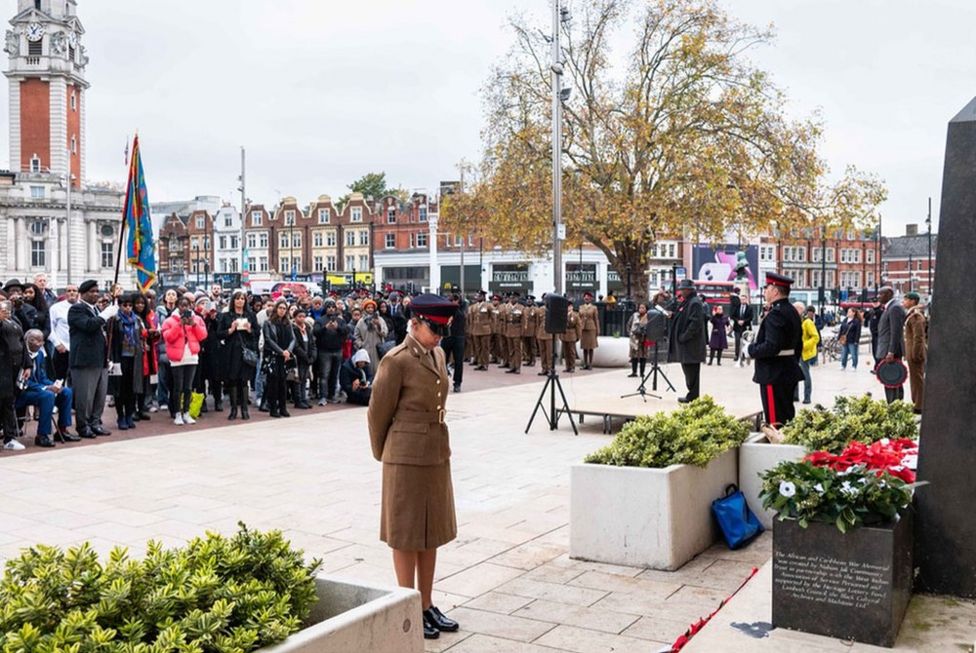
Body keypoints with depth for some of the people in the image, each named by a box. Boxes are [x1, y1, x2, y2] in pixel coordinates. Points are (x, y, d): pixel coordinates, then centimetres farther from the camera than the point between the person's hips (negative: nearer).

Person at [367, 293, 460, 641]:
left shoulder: (438, 355, 8)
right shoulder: (396, 360, -16)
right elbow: (378, 413, -9)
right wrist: (383, 455, 4)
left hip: (437, 453, 8)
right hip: (407, 456, -8)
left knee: (432, 532, 14)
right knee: (407, 534, 4)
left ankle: (427, 606, 26)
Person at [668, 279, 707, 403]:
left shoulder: (695, 303, -15)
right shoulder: (686, 302, 16)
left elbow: (695, 323, -22)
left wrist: (683, 337, -20)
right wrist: (673, 315, 6)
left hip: (691, 345, -10)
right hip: (686, 344, 10)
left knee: (691, 370, -4)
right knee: (689, 370, 14)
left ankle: (693, 396, 2)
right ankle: (692, 395, 21)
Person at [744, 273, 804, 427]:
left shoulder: (776, 314, -20)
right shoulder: (792, 312, 12)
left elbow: (771, 347, -28)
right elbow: (798, 345, 19)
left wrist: (751, 350, -13)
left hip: (774, 376, -10)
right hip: (789, 373, 10)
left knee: (775, 421, -5)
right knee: (787, 417, 17)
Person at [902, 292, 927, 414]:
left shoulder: (916, 315, -17)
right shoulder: (911, 314, 15)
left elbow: (919, 337, -20)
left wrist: (915, 354, -20)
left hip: (915, 352, -10)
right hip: (913, 352, 10)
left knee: (917, 379, -4)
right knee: (916, 379, 16)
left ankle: (918, 407, 0)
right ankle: (916, 404, 24)